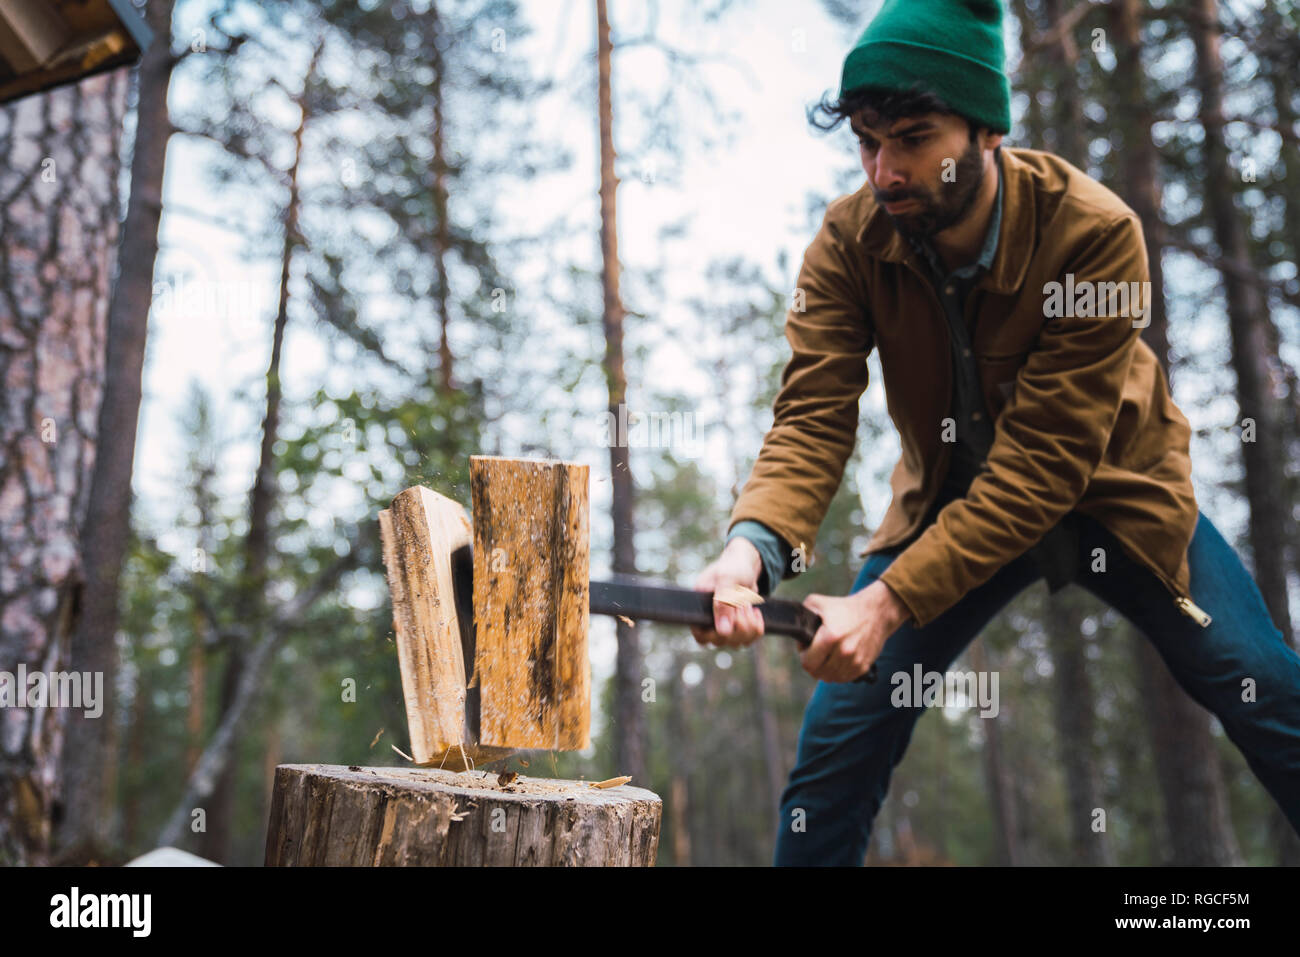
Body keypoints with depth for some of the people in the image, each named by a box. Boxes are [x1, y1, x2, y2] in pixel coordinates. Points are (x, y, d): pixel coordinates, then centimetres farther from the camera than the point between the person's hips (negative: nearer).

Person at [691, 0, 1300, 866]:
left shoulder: (1094, 233, -28)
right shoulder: (850, 242, -19)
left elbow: (1043, 462, -32)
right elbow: (813, 417, -25)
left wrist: (891, 600, -41)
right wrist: (756, 544, -47)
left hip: (1113, 495, -1)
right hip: (952, 497, 2)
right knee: (842, 733, -8)